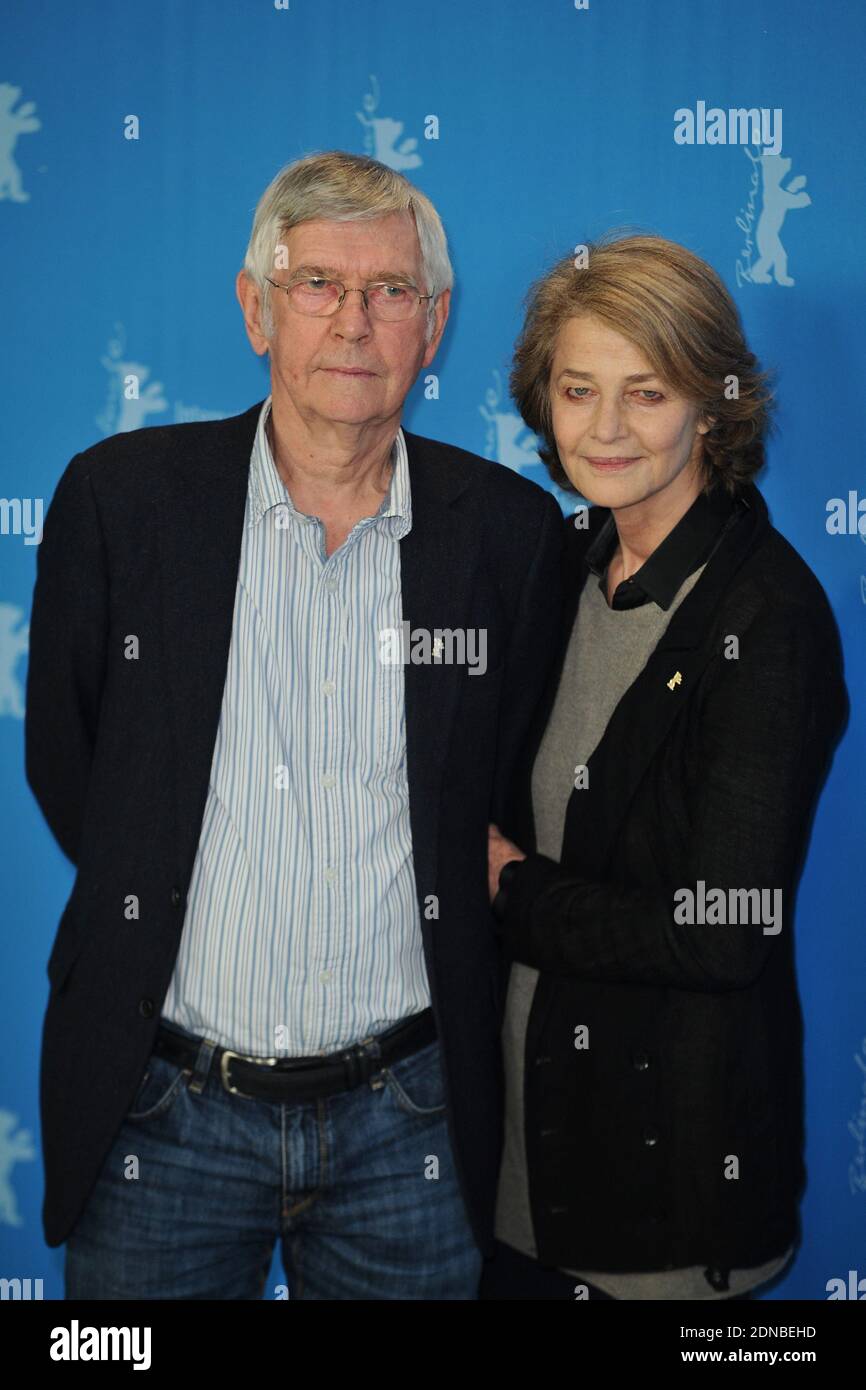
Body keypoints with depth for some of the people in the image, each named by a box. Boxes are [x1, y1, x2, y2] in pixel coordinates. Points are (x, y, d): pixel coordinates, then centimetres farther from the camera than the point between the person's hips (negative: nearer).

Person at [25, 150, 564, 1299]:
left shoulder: (514, 532, -2)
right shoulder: (120, 496, -4)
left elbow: (512, 792, 8)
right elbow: (61, 759, 4)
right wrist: (161, 907, 2)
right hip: (162, 1112, 0)